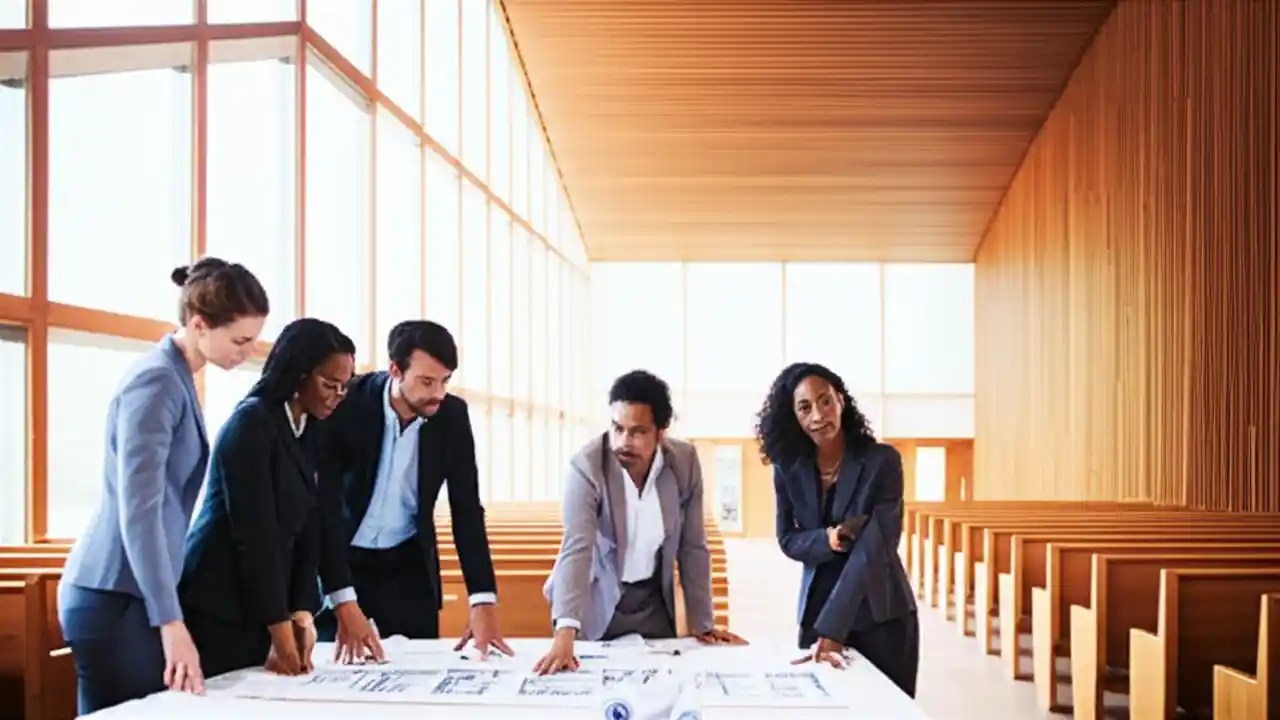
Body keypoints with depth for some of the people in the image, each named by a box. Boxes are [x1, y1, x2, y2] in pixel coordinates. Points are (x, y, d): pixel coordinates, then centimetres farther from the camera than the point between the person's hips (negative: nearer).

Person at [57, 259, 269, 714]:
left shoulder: (177, 378, 12)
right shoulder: (157, 382, -15)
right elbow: (138, 510, -22)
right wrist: (171, 621, -26)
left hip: (131, 592, 9)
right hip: (114, 596, -9)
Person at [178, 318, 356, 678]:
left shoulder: (308, 434, 10)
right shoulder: (252, 423, -14)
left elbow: (307, 528, 5)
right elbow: (255, 532, -17)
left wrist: (302, 613, -5)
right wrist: (280, 628, -16)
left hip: (259, 609, 7)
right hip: (217, 609, -7)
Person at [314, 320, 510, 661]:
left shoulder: (453, 416, -11)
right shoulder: (345, 406, -22)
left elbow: (467, 510, -8)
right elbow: (325, 505, -23)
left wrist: (483, 602, -17)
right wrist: (345, 605, -31)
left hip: (409, 566, 3)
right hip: (340, 560, -3)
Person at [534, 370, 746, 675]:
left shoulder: (685, 460, -13)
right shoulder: (586, 466, -24)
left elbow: (693, 547, -3)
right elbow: (576, 550, -33)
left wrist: (702, 623, -1)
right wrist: (565, 634, -44)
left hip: (654, 600, 3)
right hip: (595, 600, -3)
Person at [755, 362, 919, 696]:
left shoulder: (882, 460, -17)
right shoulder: (788, 468, -4)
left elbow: (873, 547, -22)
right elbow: (788, 540, 1)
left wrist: (832, 630, -30)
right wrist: (827, 540, -23)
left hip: (880, 613, -3)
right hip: (817, 609, 3)